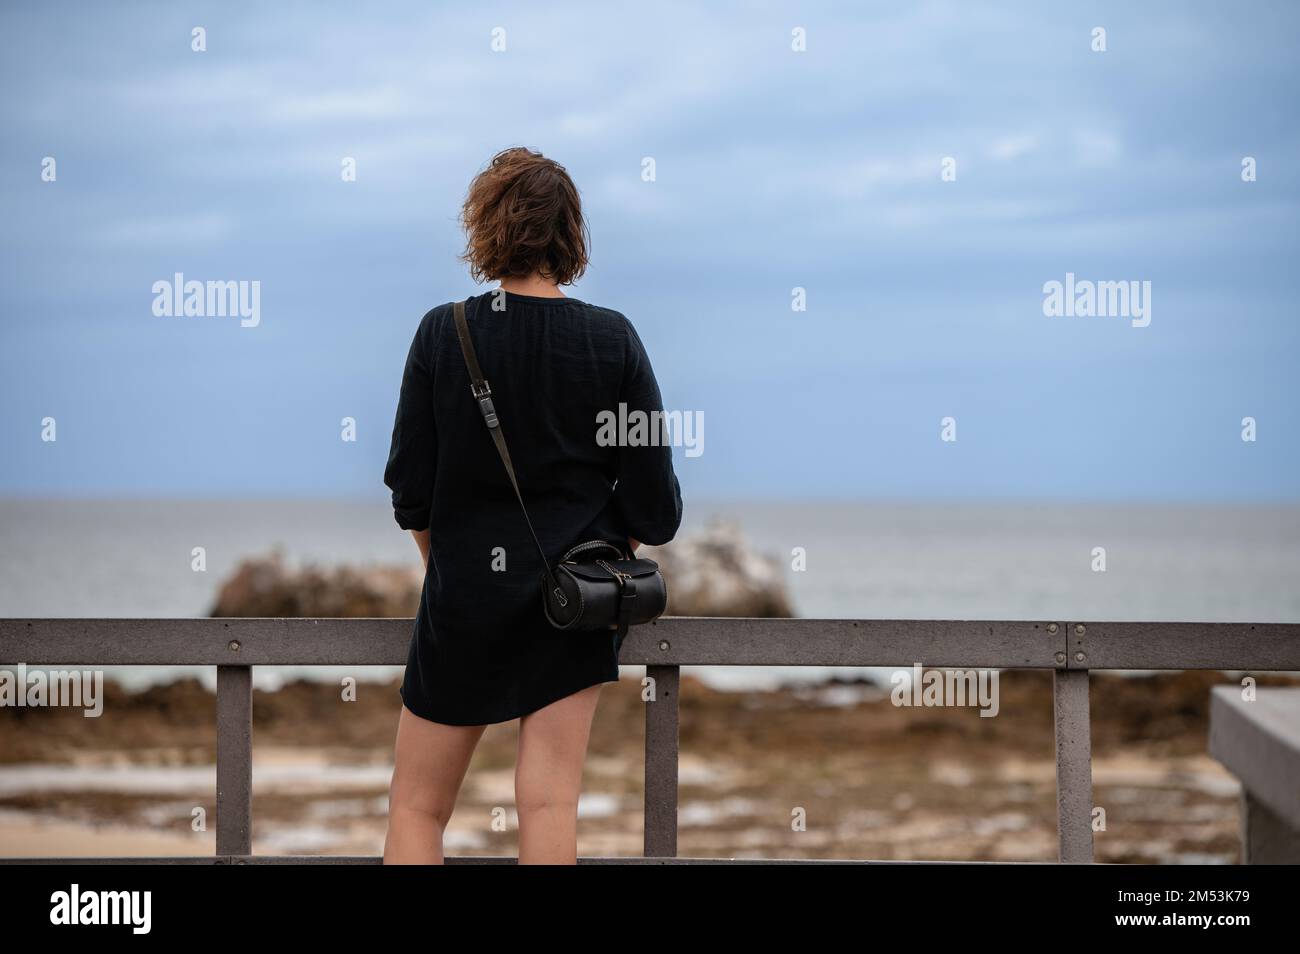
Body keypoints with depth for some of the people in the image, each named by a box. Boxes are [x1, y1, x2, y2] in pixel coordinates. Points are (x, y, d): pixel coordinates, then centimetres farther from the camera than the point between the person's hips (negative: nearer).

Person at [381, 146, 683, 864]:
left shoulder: (443, 332, -8)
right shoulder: (613, 339, -6)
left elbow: (410, 489, -3)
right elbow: (652, 490, -3)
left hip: (465, 592, -1)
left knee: (416, 805, 8)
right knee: (550, 804, 2)